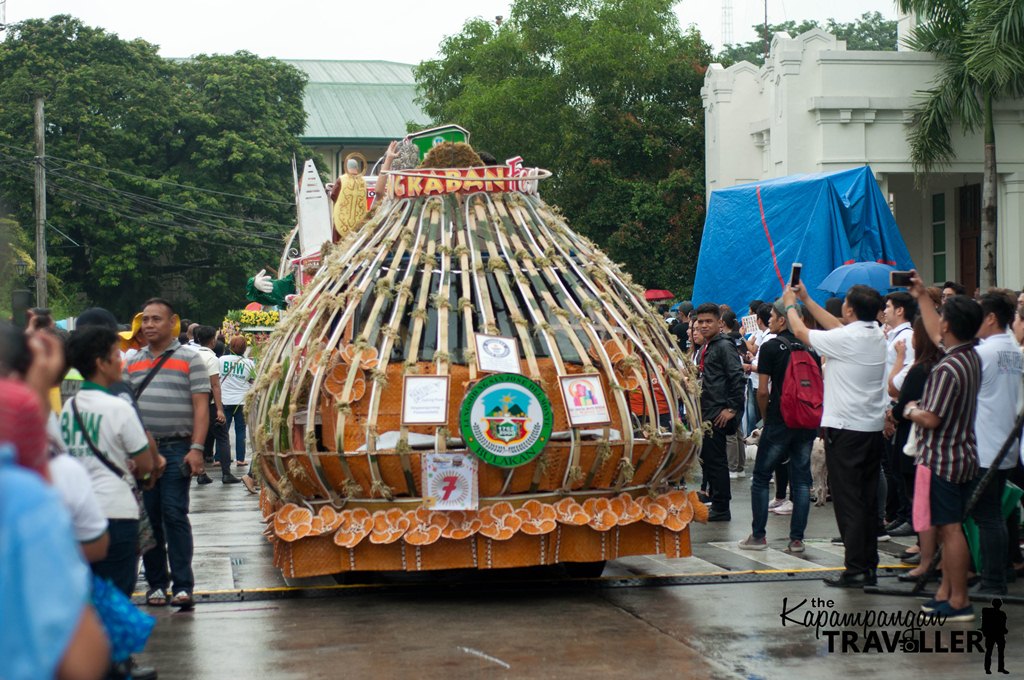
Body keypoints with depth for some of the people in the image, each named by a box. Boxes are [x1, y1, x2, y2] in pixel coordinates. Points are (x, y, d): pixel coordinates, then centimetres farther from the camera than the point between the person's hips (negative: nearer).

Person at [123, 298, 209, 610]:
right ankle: (156, 583, 15)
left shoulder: (189, 359, 2)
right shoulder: (132, 363, 15)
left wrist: (196, 448, -13)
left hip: (176, 448, -4)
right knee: (148, 517, 6)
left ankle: (183, 586, -6)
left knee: (175, 515, -8)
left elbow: (201, 406, -3)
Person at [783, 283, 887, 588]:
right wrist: (806, 299, 28)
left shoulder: (844, 339, -16)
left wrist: (790, 303, 17)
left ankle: (855, 569, -5)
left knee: (848, 500, -4)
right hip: (873, 427, 7)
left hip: (845, 429, -7)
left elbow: (800, 331, -1)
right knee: (868, 500, 11)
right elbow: (837, 326, 21)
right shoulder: (877, 335, 6)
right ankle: (870, 566, 16)